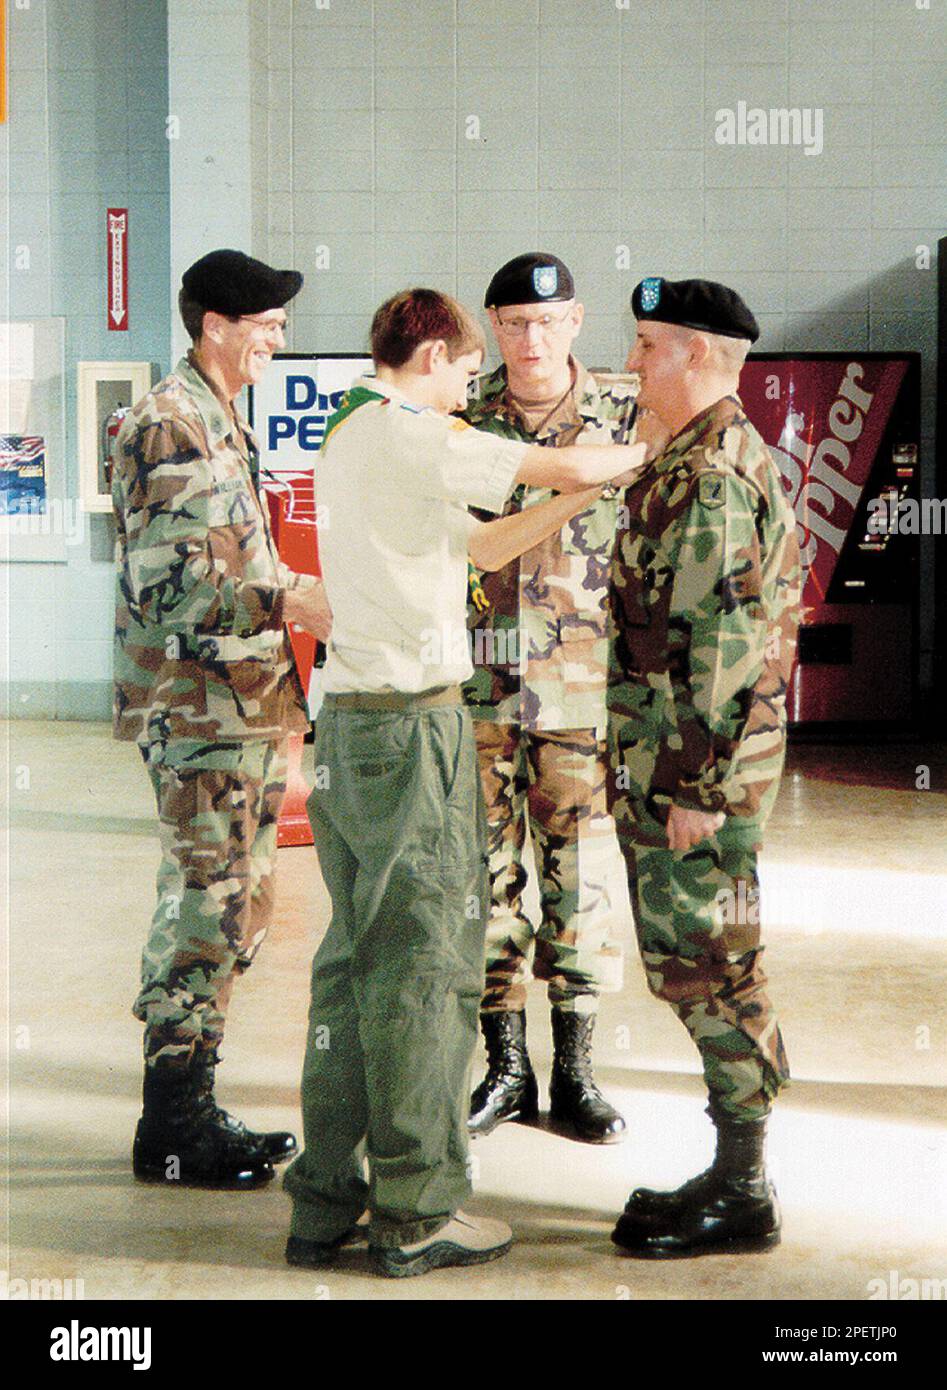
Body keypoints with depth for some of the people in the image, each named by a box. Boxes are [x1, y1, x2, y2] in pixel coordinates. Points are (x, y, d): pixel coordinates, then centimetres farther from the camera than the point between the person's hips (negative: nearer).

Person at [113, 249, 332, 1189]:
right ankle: (172, 1132, 4)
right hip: (199, 712, -10)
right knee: (204, 912, -5)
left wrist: (297, 595, 16)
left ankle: (192, 1108, 23)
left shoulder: (219, 423, 18)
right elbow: (166, 584, -21)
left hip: (243, 705, 10)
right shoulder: (168, 425, -13)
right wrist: (289, 604, -20)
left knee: (233, 910, 13)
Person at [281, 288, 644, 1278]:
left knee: (352, 956, 12)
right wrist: (641, 453, 9)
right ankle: (414, 1215, 6)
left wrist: (582, 499, 16)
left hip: (348, 718, 9)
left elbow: (473, 547, 20)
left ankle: (324, 1202, 17)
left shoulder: (347, 440, 18)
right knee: (424, 963, -2)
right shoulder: (413, 436, -11)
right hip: (413, 722, -9)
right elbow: (572, 464, -10)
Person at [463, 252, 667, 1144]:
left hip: (584, 688, -1)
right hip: (477, 685, 1)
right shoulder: (459, 419, 5)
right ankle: (506, 1066, 19)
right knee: (488, 874, 6)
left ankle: (575, 1072, 17)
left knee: (580, 876, 5)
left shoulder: (625, 417, 2)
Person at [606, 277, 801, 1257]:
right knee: (700, 970, 14)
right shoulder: (717, 461, 16)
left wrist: (699, 786, -21)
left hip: (696, 771, -10)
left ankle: (741, 1197, 7)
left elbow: (725, 643, -22)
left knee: (707, 971, -3)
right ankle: (734, 1176, 23)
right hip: (673, 768, 10)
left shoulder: (709, 477, -17)